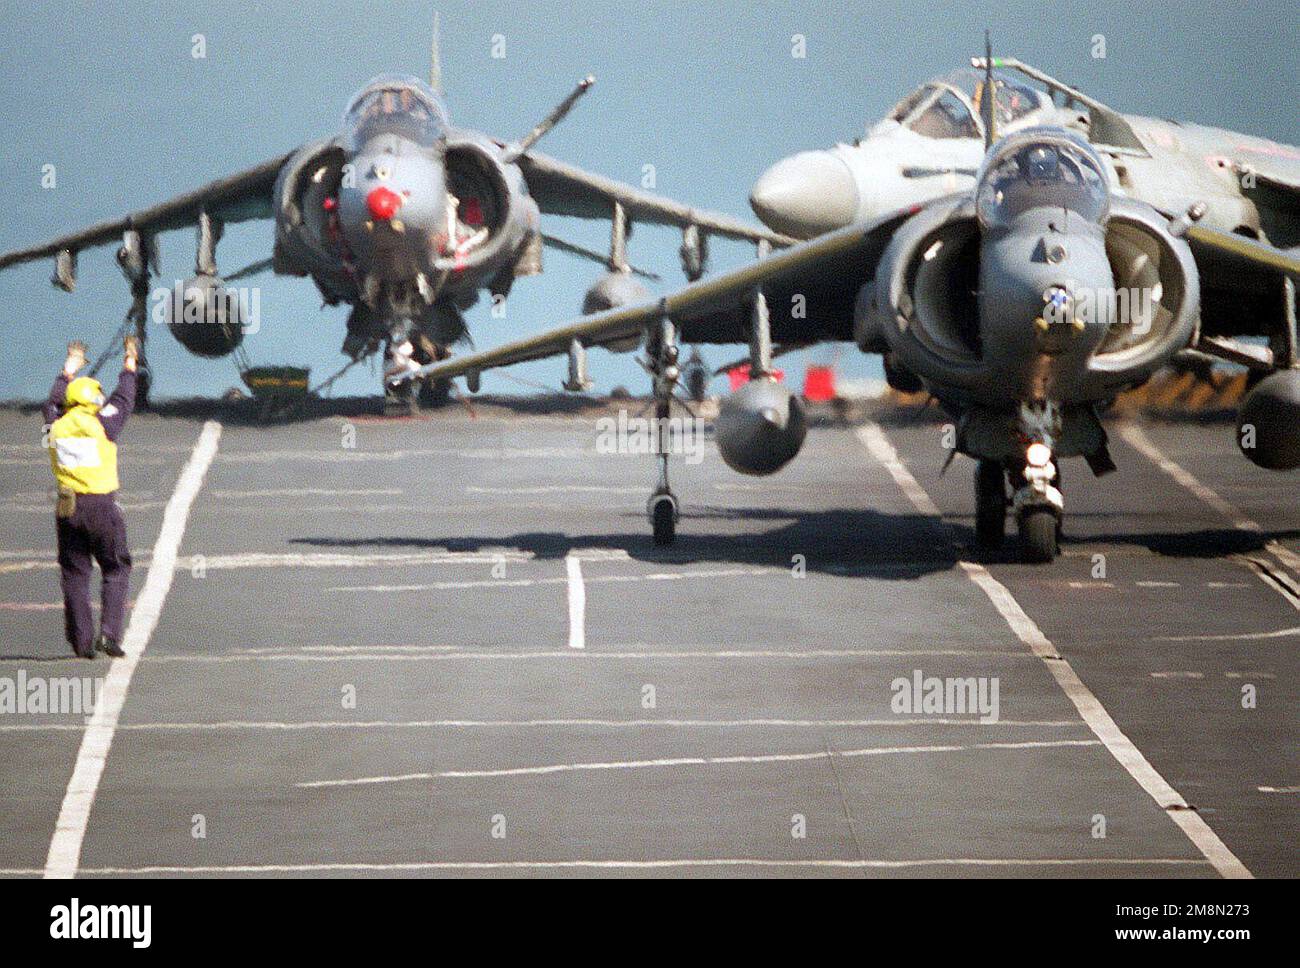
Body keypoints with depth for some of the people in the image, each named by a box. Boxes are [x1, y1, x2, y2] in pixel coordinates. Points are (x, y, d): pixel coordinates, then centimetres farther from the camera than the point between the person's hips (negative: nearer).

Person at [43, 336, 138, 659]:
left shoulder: (56, 426, 5)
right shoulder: (101, 424, -5)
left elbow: (53, 402, 27)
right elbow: (123, 400, 11)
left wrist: (68, 371, 41)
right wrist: (129, 366, 26)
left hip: (68, 508, 3)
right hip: (102, 506, -3)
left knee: (74, 573, 9)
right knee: (116, 569, 8)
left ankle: (82, 641, 7)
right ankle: (109, 634, -6)